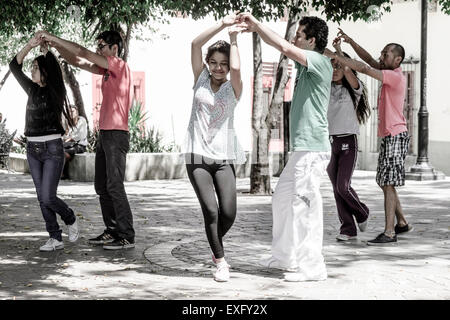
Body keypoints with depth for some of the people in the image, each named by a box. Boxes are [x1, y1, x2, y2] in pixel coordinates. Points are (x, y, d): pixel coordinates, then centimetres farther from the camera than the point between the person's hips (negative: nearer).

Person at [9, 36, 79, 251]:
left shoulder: (56, 92, -5)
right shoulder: (32, 90, 10)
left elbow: (54, 67, -19)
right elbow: (14, 66, 3)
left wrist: (44, 47, -6)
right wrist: (29, 45, -8)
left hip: (52, 149, -6)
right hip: (33, 150, 6)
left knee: (48, 197, -12)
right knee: (42, 198, 2)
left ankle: (71, 220, 15)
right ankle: (55, 239, 6)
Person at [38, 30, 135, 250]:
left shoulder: (121, 66, -10)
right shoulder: (106, 70, 16)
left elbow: (83, 53, -14)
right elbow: (76, 61, 18)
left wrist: (54, 37, -9)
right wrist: (56, 45, 4)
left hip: (117, 134, -10)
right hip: (105, 133, 10)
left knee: (114, 186, -11)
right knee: (102, 186, 11)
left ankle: (127, 237, -8)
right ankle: (112, 231, 17)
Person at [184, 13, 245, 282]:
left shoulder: (234, 88, 5)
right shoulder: (201, 78, 9)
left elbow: (236, 68, -17)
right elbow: (196, 44, -3)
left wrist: (234, 39, -3)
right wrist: (223, 24, -9)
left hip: (224, 156, 0)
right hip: (197, 155, 0)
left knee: (229, 212, -7)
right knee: (211, 210, -9)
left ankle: (216, 244, 24)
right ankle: (220, 261, 5)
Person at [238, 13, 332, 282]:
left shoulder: (321, 62, -12)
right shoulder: (306, 63, 15)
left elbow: (284, 47, -23)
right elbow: (285, 49, 22)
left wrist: (257, 23, -16)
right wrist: (254, 28, 9)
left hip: (312, 148, -10)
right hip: (302, 148, 10)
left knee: (305, 205, -8)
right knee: (282, 199, 17)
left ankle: (313, 267, -3)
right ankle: (285, 257, 26)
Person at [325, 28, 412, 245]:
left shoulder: (396, 77, -15)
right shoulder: (390, 74, 14)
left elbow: (364, 68, -22)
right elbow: (369, 60, 15)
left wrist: (335, 56, -21)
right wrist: (350, 42, 4)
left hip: (396, 136, -10)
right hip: (388, 137, 10)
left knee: (388, 183, -12)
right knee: (385, 183, 15)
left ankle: (389, 233, -13)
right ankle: (402, 223, 26)